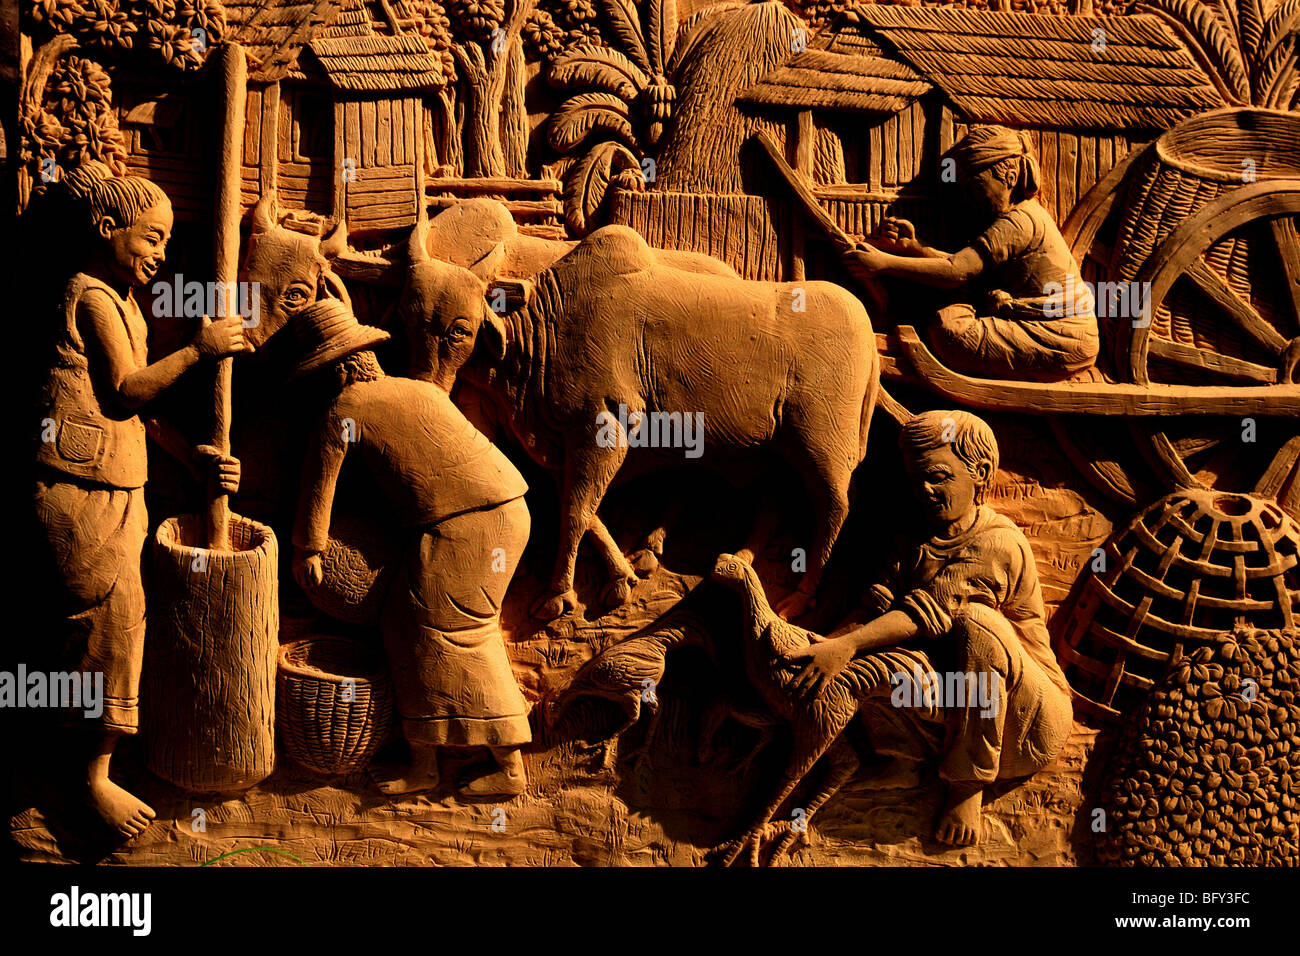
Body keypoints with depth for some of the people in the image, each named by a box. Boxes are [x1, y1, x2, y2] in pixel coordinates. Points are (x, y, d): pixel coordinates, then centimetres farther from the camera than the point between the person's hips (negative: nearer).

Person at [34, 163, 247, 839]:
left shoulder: (119, 299, 19)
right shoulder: (93, 296, -12)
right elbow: (126, 390, -17)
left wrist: (190, 456, 7)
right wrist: (198, 350, -15)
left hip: (118, 488, 10)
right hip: (81, 487, -10)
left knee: (113, 621, 13)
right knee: (111, 618, -5)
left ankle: (96, 759, 24)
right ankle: (93, 775, 6)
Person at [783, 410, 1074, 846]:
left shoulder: (1001, 544, -12)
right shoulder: (919, 548, 13)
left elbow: (930, 611, -25)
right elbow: (877, 607, -4)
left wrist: (847, 645, -38)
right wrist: (818, 648, -23)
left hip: (1032, 723, -3)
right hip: (963, 719, 3)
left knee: (976, 619, -33)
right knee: (882, 660, -25)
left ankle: (967, 788, -23)